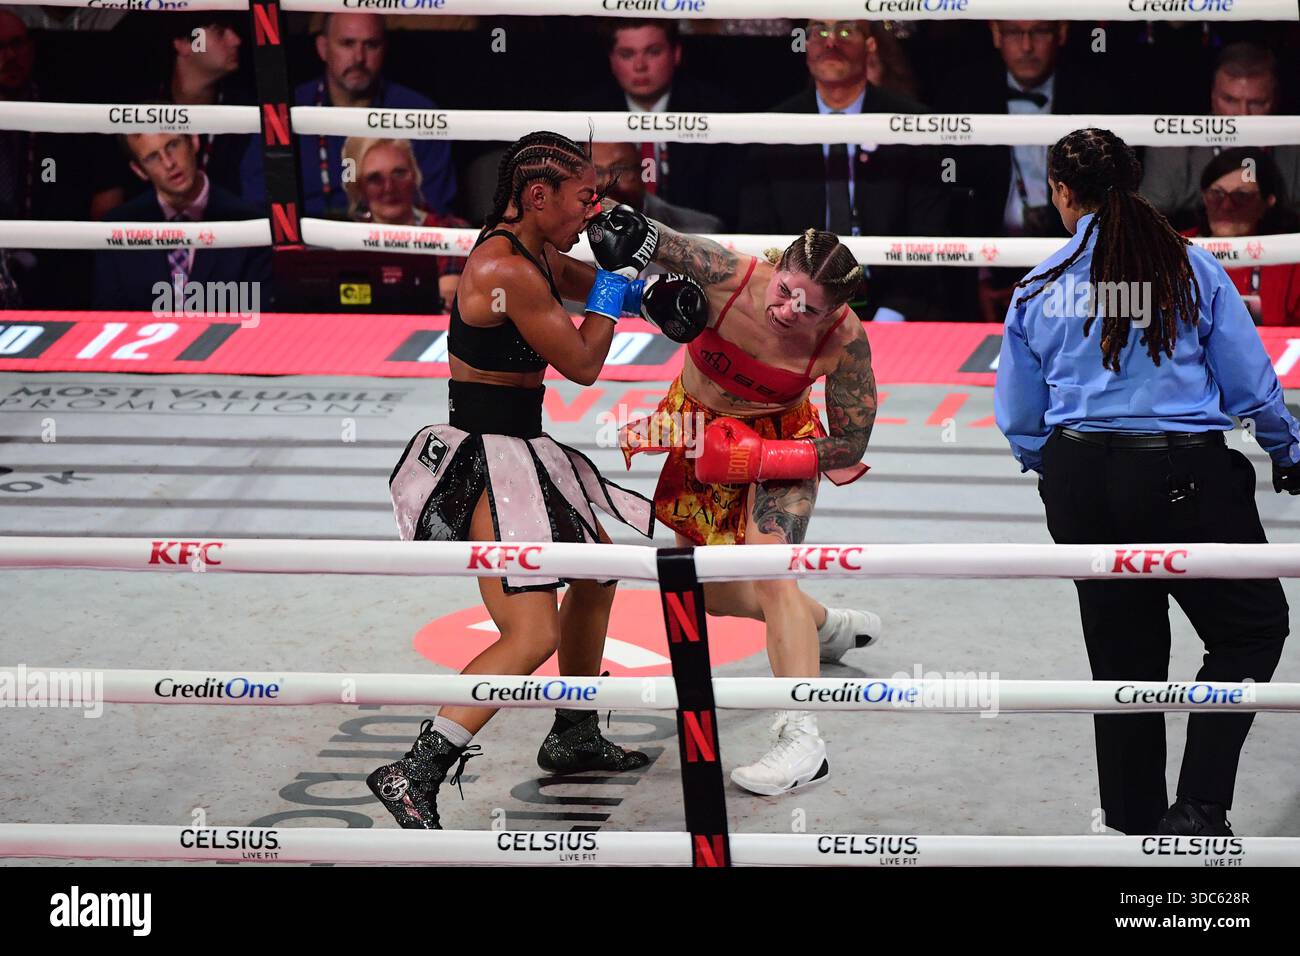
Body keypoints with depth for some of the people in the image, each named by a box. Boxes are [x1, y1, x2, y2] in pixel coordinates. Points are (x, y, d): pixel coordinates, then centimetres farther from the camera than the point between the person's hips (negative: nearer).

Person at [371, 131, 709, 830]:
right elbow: (582, 364, -15)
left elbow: (597, 284, 27)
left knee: (596, 572, 28)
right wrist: (612, 292, 0)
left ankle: (573, 739, 41)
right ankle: (412, 777, -15)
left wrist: (647, 291, 7)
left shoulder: (535, 253, 8)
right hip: (486, 461, -11)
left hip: (521, 451, 11)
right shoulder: (508, 269, -22)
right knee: (532, 636, -18)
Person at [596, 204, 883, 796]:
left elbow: (848, 449, -21)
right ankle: (828, 625, 43)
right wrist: (626, 228, -54)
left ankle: (803, 740, -23)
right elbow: (649, 239, -30)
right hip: (701, 427, 4)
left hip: (779, 440, -4)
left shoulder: (844, 340, -30)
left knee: (768, 570, -25)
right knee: (704, 589, 17)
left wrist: (755, 457, -29)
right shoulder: (730, 276, -32)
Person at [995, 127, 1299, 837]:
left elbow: (1019, 419, 10)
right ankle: (1197, 810, -1)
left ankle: (1135, 821, 24)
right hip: (1186, 478, -3)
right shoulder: (1192, 269, -4)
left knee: (1123, 655, 16)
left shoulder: (1039, 288, 3)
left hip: (1080, 482, 4)